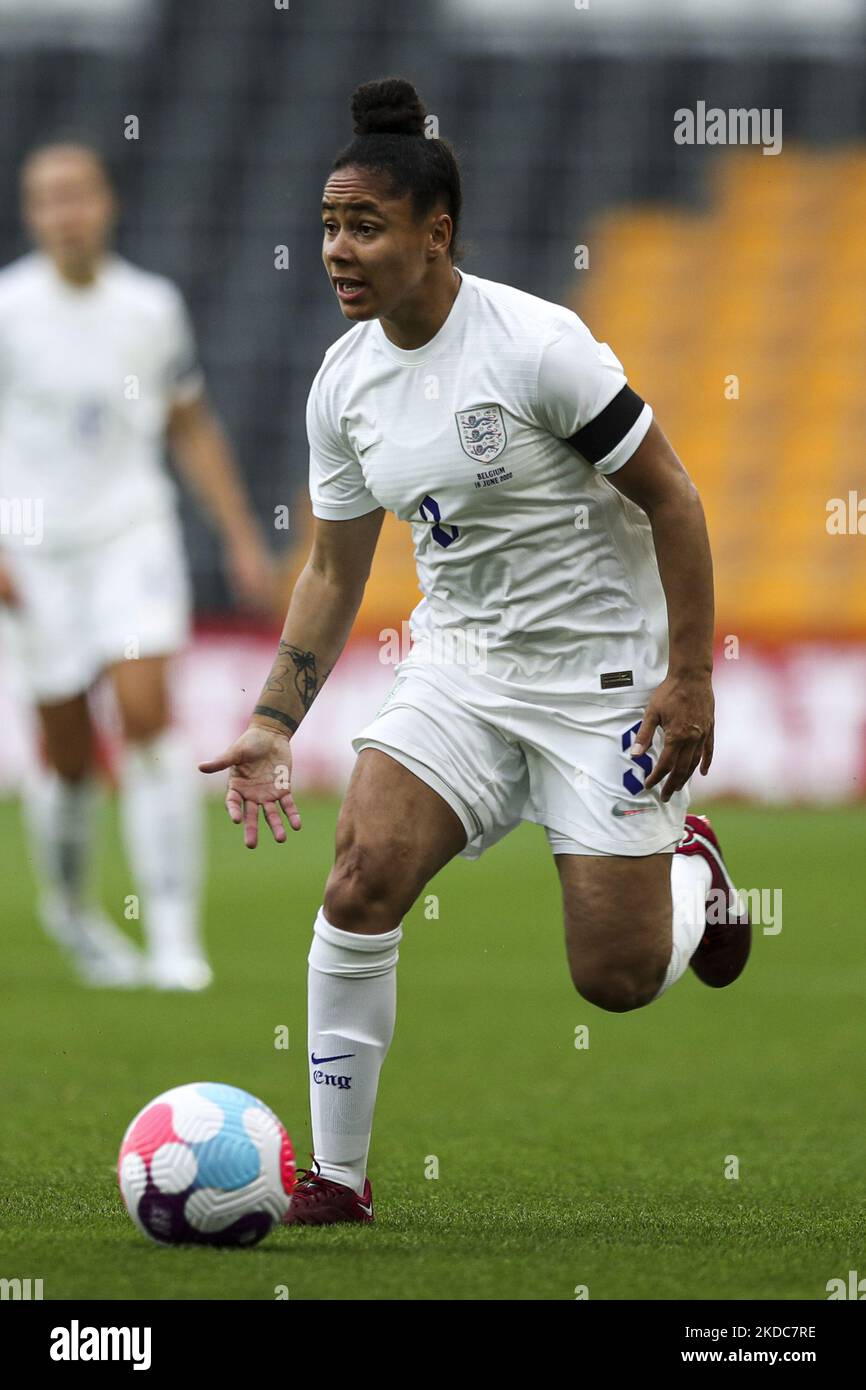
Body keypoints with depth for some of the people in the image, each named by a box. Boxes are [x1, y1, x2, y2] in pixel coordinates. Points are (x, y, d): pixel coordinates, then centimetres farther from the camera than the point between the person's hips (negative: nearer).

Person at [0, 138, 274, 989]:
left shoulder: (151, 306, 1)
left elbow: (192, 428, 13)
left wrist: (241, 537, 11)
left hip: (133, 534, 1)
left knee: (147, 711, -16)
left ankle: (174, 934, -16)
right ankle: (69, 904, 32)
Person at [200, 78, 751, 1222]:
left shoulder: (536, 345, -19)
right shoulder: (344, 382, 0)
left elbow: (671, 497, -13)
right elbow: (334, 571, 10)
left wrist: (691, 677, -16)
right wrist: (273, 725, 3)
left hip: (604, 677, -5)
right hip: (459, 666, 5)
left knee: (616, 979, -5)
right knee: (360, 880, -18)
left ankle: (690, 869, 32)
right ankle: (338, 1178, -7)